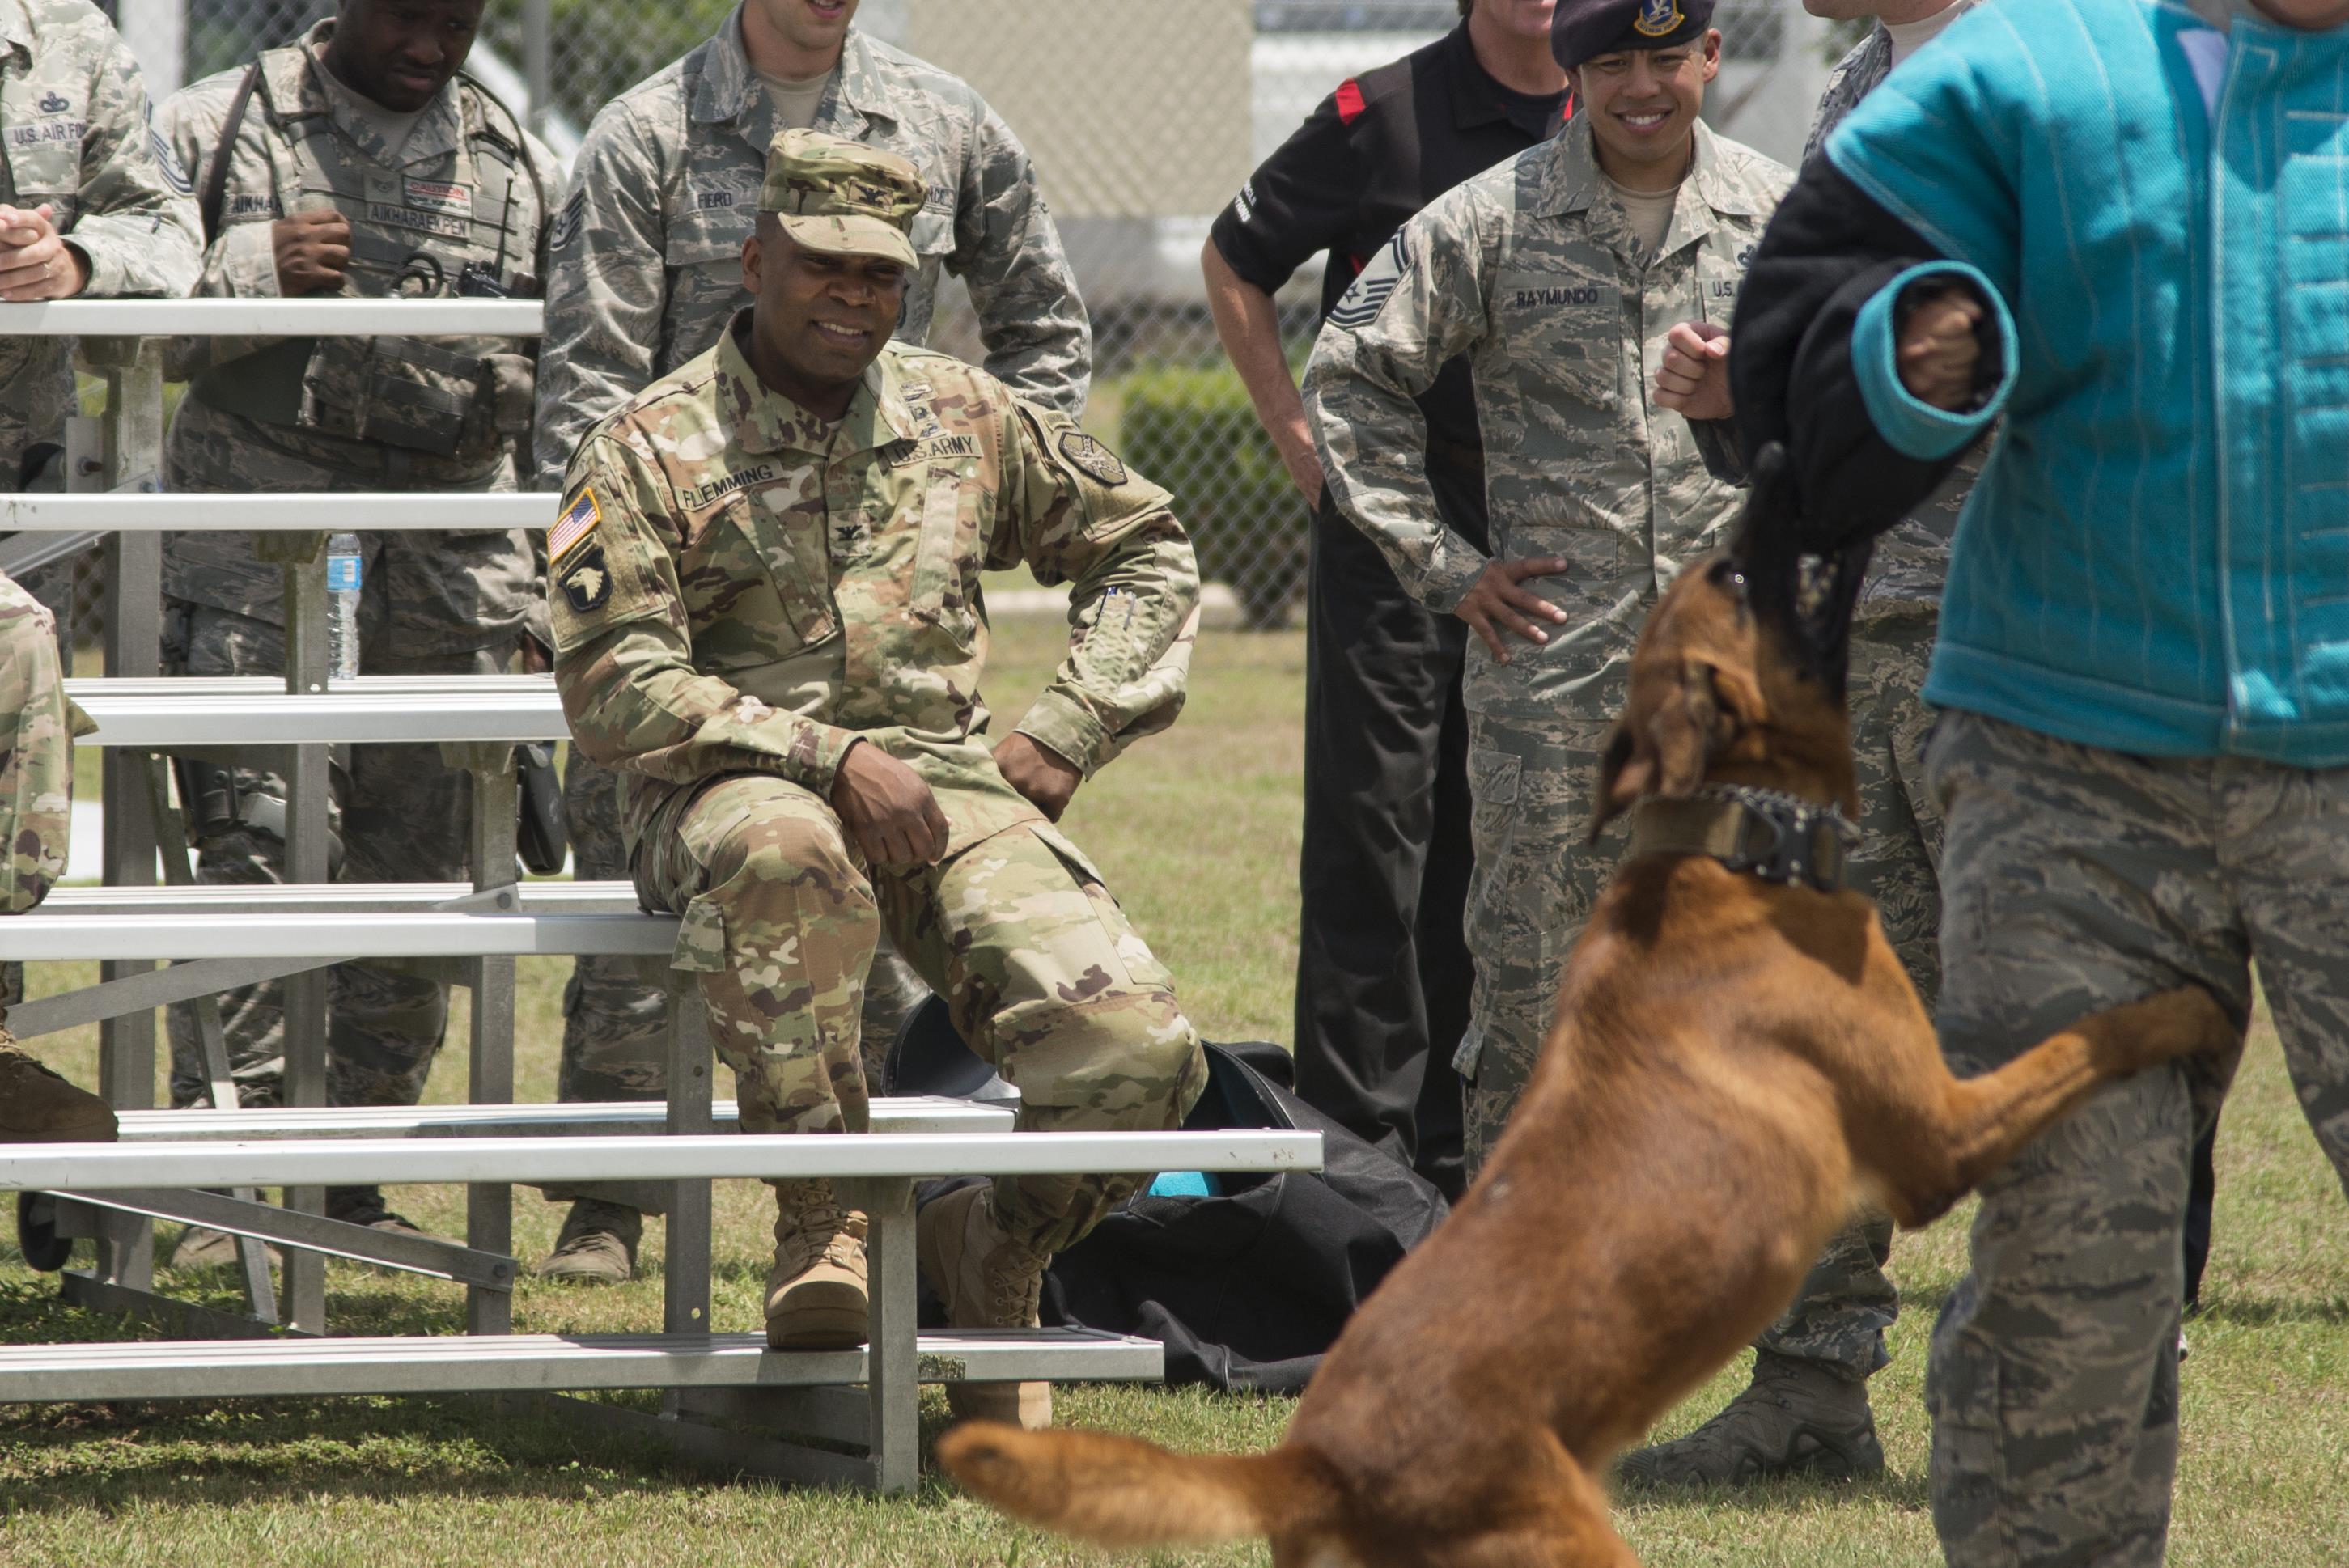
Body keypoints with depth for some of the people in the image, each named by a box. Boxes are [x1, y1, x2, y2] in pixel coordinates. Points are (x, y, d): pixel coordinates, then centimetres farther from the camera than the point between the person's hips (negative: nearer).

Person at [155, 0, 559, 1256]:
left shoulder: (518, 164, 16)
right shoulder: (217, 130, 5)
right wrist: (253, 272, -14)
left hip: (451, 584, 4)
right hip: (256, 575, -4)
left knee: (414, 883, 3)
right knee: (247, 860, -13)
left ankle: (356, 1181, 11)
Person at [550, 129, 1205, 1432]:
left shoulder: (965, 420, 14)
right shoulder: (651, 450, 0)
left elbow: (1143, 549, 25)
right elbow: (613, 690, -9)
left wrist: (1066, 731, 9)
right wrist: (833, 758, -18)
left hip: (947, 784, 4)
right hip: (737, 784, -3)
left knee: (1138, 1053, -21)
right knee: (785, 853, -44)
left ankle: (990, 1254, 10)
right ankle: (821, 1223, -27)